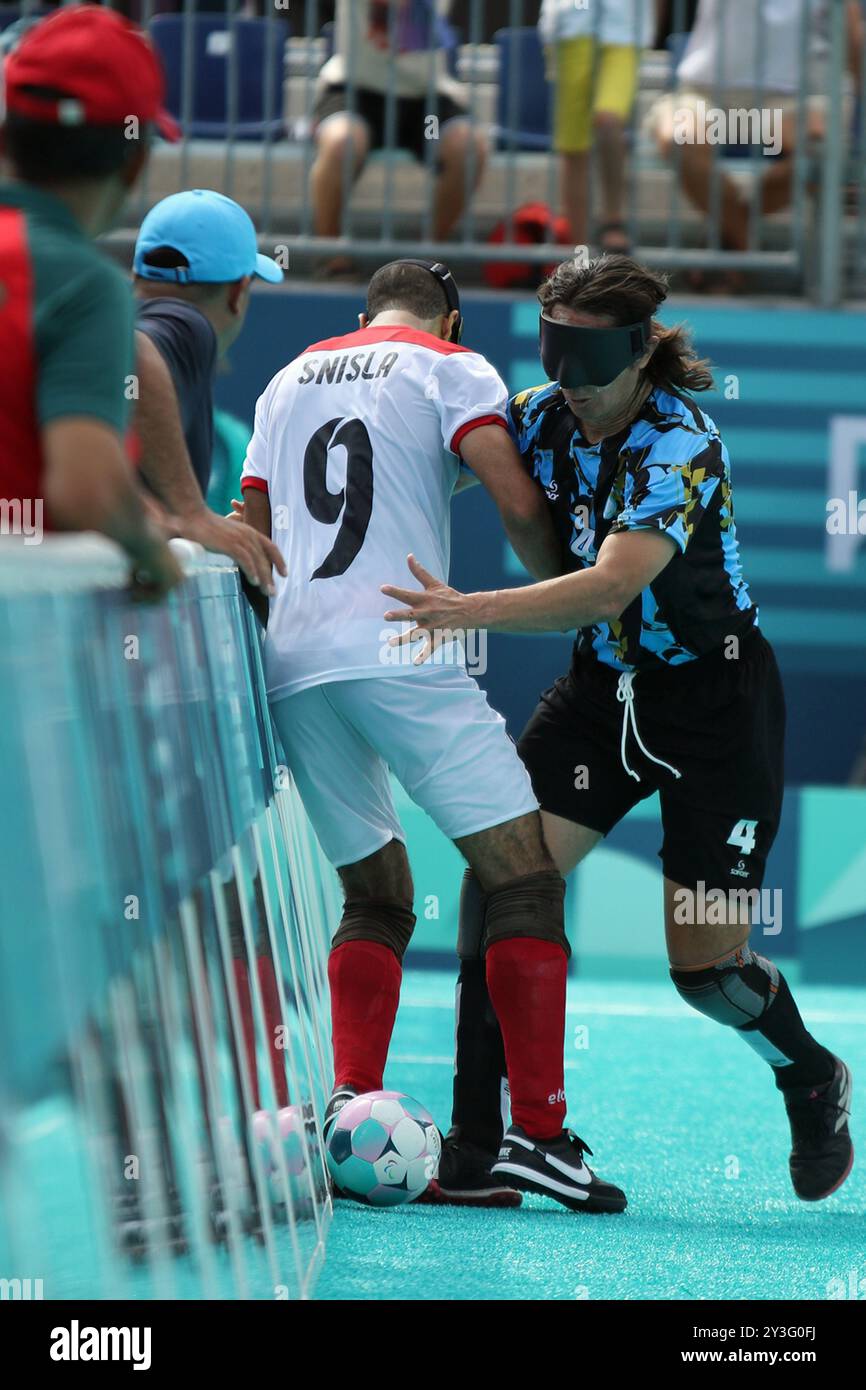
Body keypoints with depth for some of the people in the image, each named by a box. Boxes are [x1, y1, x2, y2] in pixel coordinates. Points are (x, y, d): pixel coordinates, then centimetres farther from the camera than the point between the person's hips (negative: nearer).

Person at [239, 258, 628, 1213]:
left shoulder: (290, 381, 24)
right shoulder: (449, 368, 7)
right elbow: (519, 504, -6)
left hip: (291, 664, 6)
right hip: (400, 655, -6)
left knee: (377, 894, 17)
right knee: (523, 877, -3)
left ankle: (351, 1104, -1)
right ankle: (537, 1129, -12)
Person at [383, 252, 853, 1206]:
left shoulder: (680, 448, -26)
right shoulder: (541, 418, -6)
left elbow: (608, 588, -37)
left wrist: (471, 611, -49)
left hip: (713, 705, -6)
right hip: (603, 688, 6)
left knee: (705, 967, -3)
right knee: (500, 874, -15)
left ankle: (813, 1083, 30)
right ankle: (473, 1144, -9)